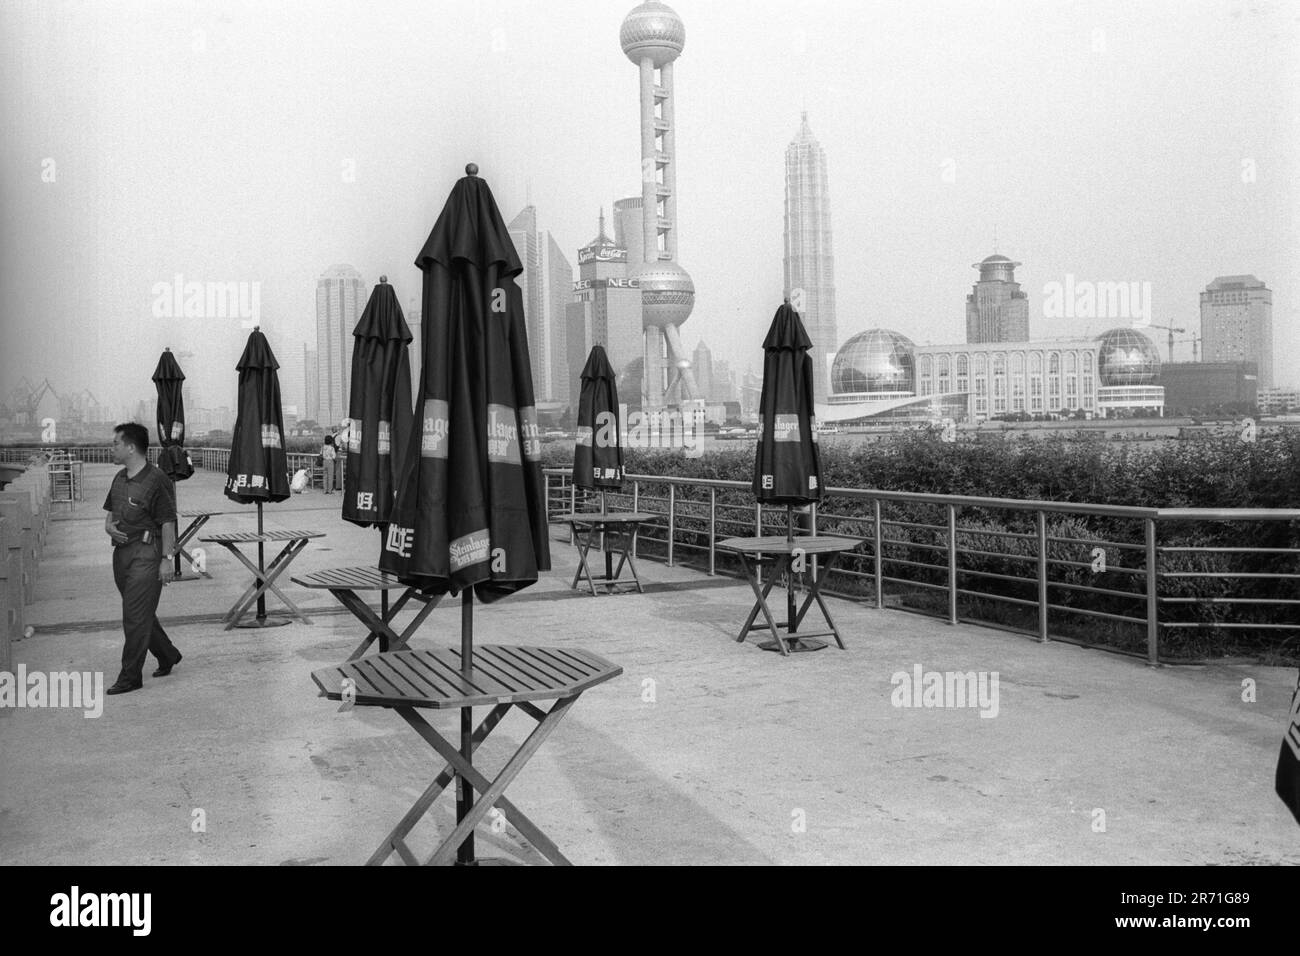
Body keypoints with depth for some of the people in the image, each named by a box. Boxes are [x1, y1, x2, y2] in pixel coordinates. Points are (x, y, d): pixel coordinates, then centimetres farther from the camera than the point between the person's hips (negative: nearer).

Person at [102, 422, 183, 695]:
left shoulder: (156, 481, -13)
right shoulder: (119, 478, 13)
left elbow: (168, 523, -13)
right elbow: (110, 513, 24)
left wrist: (166, 558, -16)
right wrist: (109, 527, 1)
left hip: (146, 553, -9)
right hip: (121, 551, 9)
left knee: (136, 616, -7)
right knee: (142, 613, 16)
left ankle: (130, 677, 0)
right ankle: (168, 655, 34)